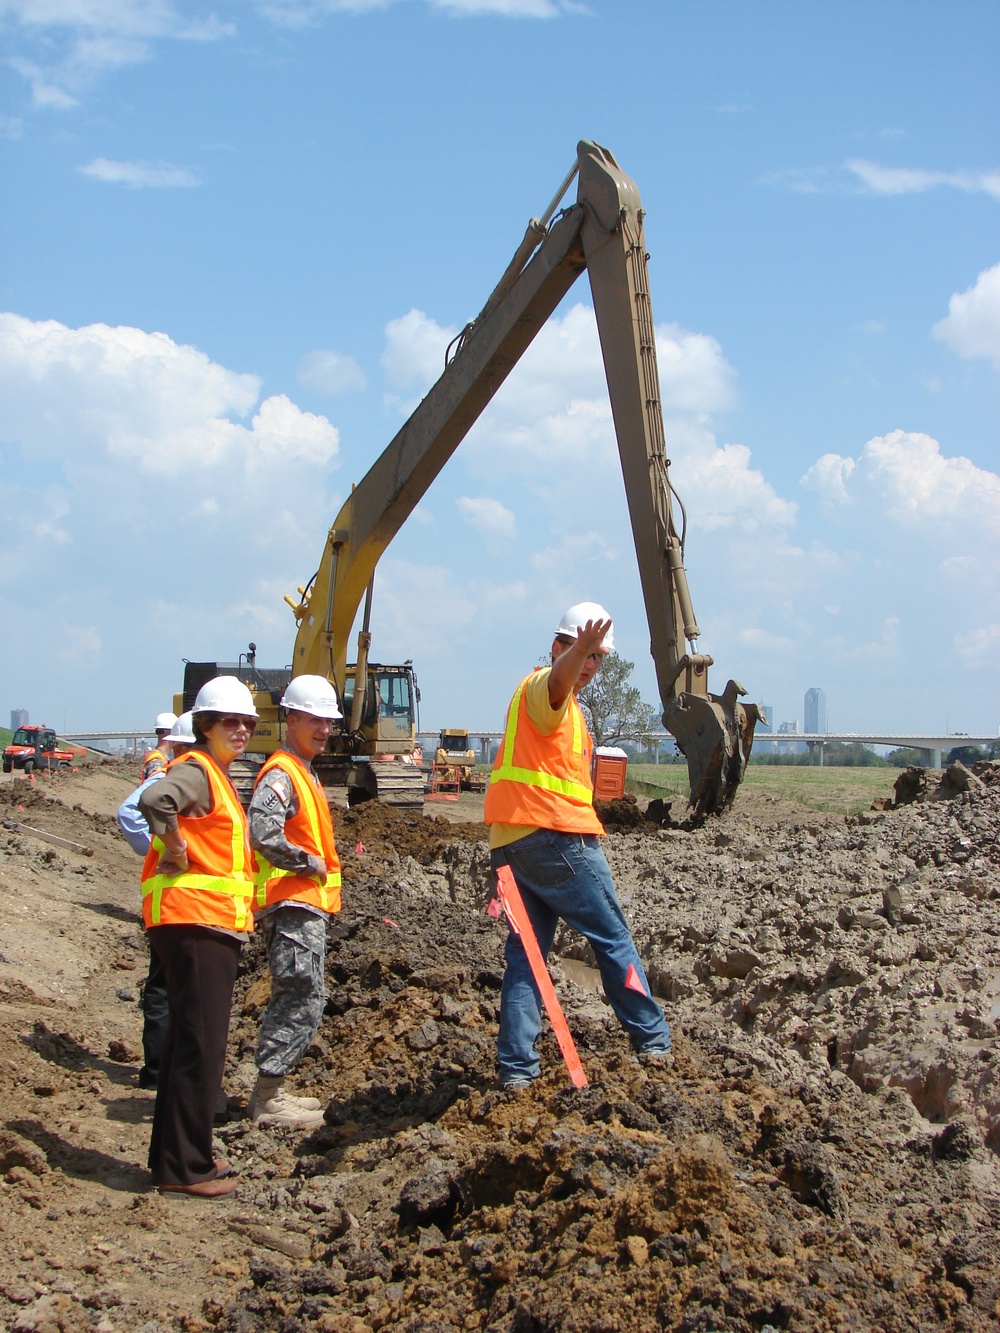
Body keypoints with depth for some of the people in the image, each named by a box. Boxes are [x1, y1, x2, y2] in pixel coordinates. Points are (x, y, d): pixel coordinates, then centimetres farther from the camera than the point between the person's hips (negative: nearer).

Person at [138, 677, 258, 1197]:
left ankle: (175, 1154, 26)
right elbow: (154, 799, -34)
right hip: (193, 922, -10)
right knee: (199, 1043, -8)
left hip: (215, 926, 10)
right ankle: (183, 1167, -2)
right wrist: (175, 850, -21)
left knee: (192, 1041, 16)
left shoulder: (219, 778, 19)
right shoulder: (195, 770, -12)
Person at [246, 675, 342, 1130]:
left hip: (304, 904, 11)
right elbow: (263, 834, -29)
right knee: (303, 998, -10)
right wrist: (309, 864, -19)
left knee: (293, 999, 15)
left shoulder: (304, 774, 19)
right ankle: (269, 1098, -6)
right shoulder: (281, 774, -14)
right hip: (293, 903, -11)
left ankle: (272, 1090, 23)